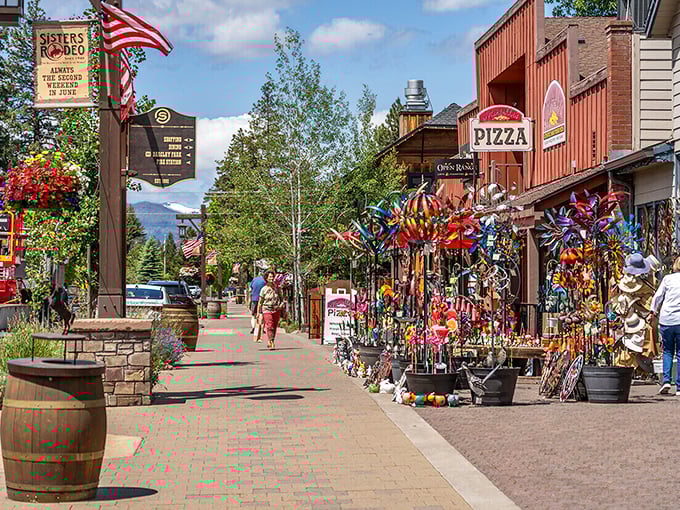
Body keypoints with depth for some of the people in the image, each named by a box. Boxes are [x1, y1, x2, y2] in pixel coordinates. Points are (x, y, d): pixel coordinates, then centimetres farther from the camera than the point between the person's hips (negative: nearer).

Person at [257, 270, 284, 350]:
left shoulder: (277, 288, 8)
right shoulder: (264, 289, 1)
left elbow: (281, 298, 17)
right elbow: (260, 302, 6)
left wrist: (281, 304, -4)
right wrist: (258, 312, 5)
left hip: (276, 310, 3)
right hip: (267, 310, -3)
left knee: (274, 327, 6)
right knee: (270, 327, -14)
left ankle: (271, 343, 16)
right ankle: (270, 342, -16)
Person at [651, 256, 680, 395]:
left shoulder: (668, 278, 3)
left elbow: (657, 296, 7)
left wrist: (653, 311, 22)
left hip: (666, 320, 1)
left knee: (667, 351, 14)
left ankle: (666, 380, -3)